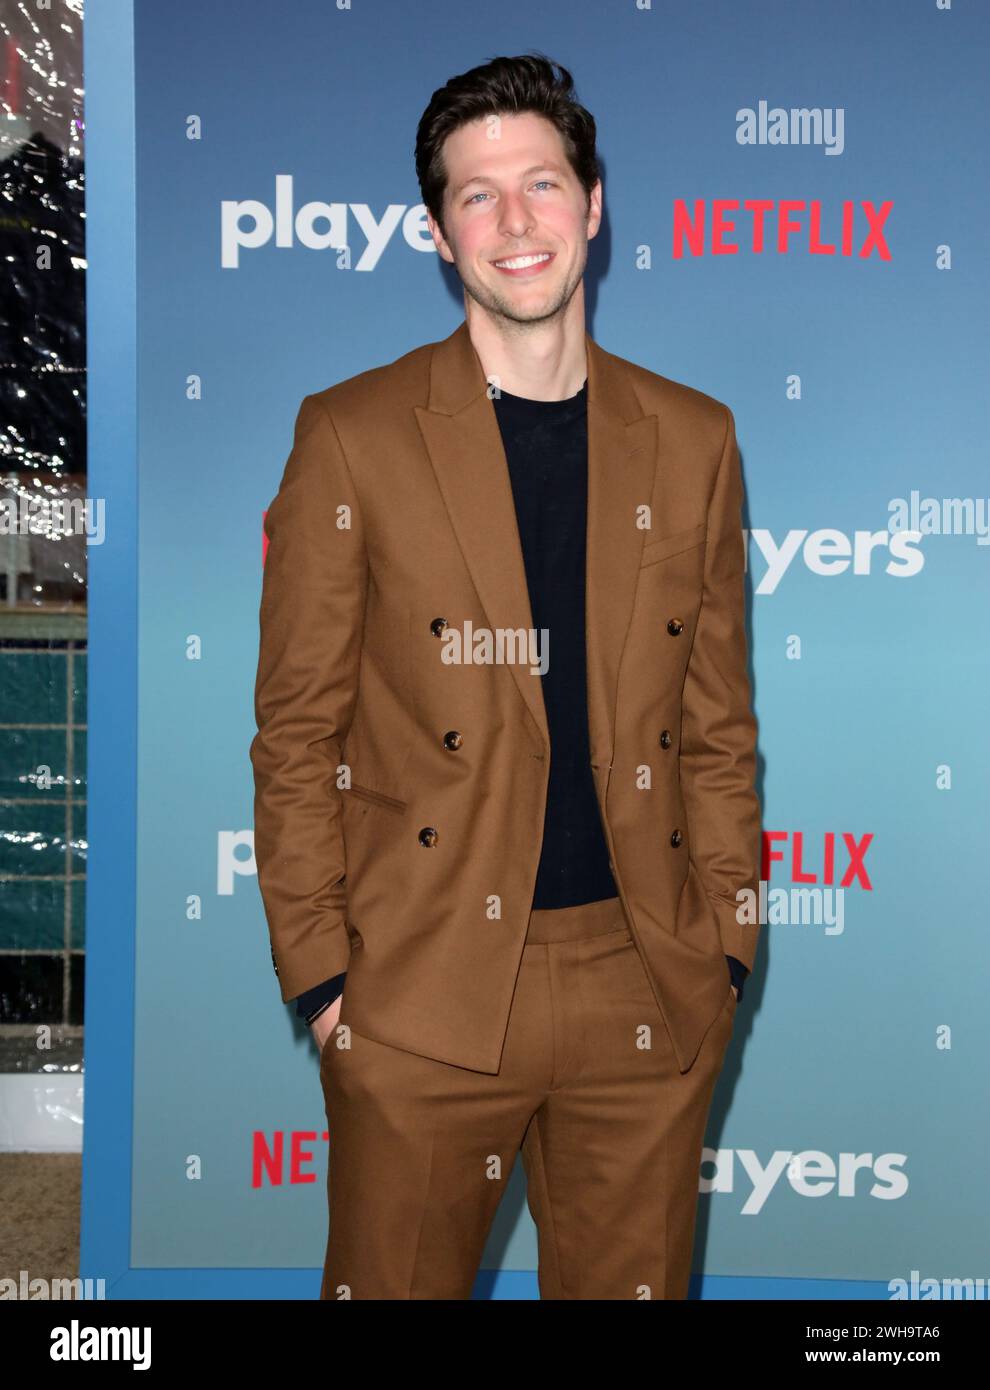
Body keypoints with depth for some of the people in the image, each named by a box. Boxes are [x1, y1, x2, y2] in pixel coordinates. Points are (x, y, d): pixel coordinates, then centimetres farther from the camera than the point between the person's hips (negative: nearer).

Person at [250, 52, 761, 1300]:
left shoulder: (692, 439, 6)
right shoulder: (351, 436, -3)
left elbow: (716, 726, 9)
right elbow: (297, 733, -2)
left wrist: (725, 951, 5)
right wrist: (319, 972, -6)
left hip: (649, 1000, 3)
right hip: (423, 996, -2)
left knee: (635, 1283, 15)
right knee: (396, 1284, 10)